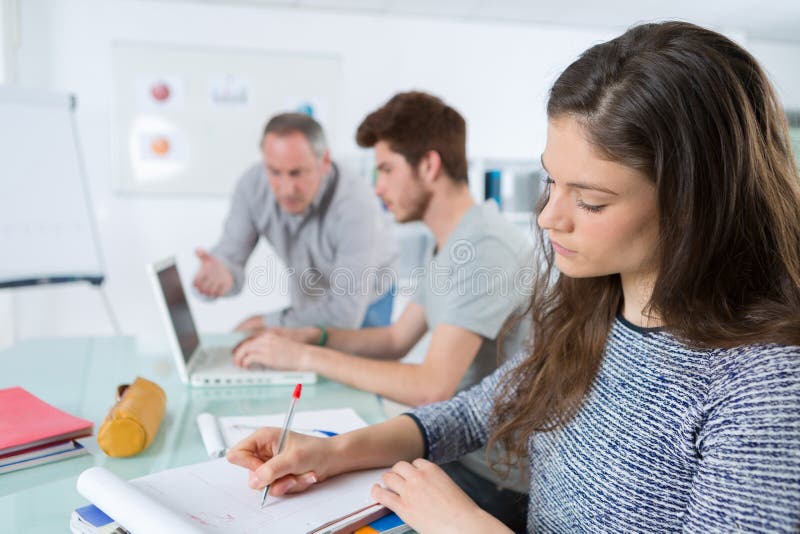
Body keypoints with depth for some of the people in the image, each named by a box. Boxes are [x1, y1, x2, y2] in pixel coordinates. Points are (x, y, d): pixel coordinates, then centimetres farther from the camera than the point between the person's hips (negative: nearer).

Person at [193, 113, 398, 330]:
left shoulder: (356, 204, -33)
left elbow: (346, 314, -32)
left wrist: (266, 323, -22)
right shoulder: (252, 184, -18)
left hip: (363, 309, -2)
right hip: (307, 305, 3)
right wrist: (221, 274, -41)